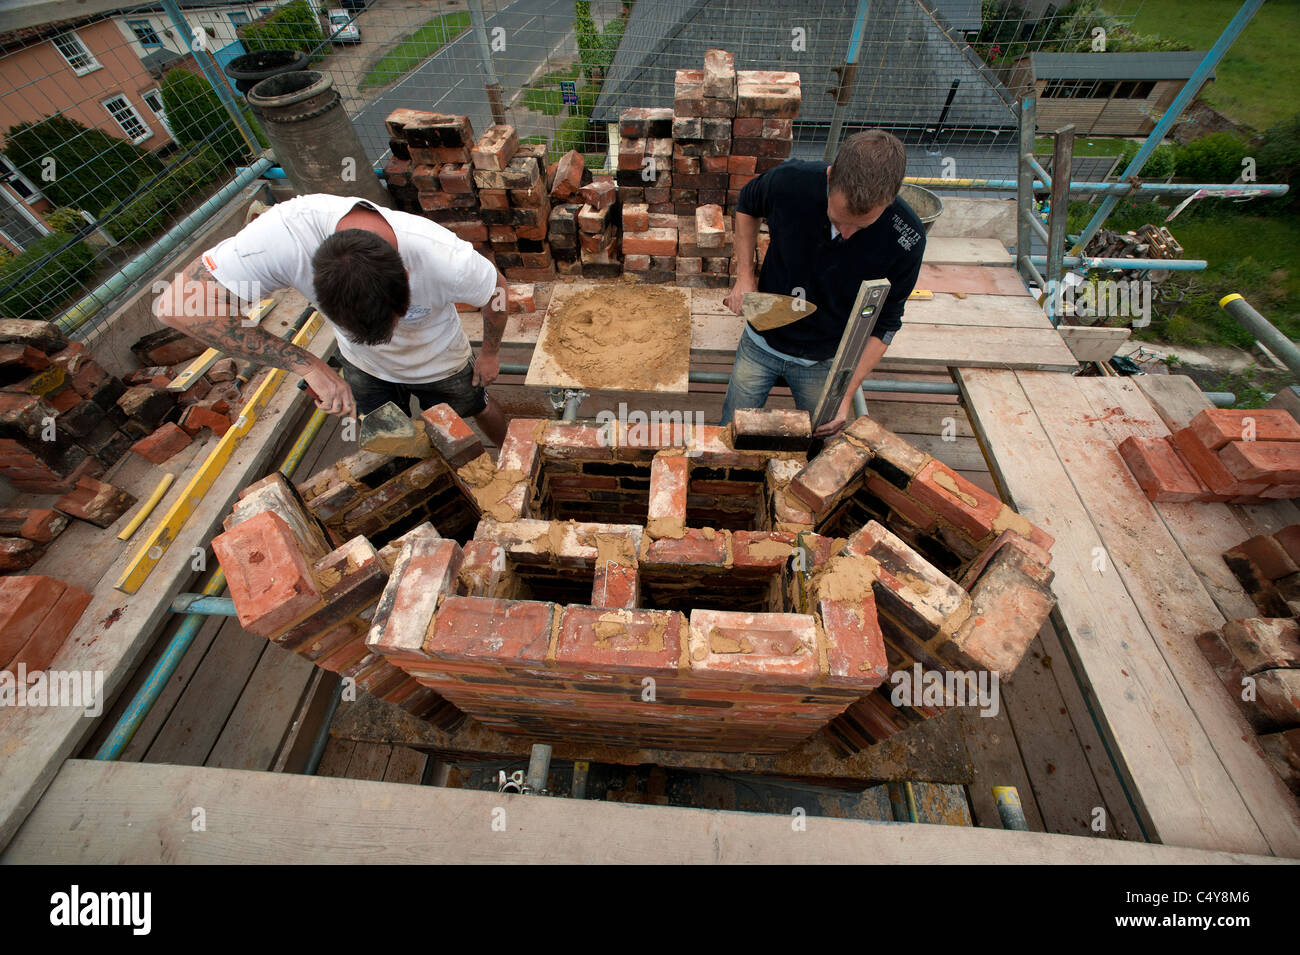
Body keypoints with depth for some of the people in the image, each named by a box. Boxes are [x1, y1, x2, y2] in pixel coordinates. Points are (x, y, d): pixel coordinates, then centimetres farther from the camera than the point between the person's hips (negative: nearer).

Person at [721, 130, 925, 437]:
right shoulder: (789, 181, -22)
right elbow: (747, 205, 2)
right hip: (762, 343, 1)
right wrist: (744, 275, -9)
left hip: (825, 362, 0)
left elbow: (884, 323, -12)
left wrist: (847, 393, -20)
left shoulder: (906, 238, -23)